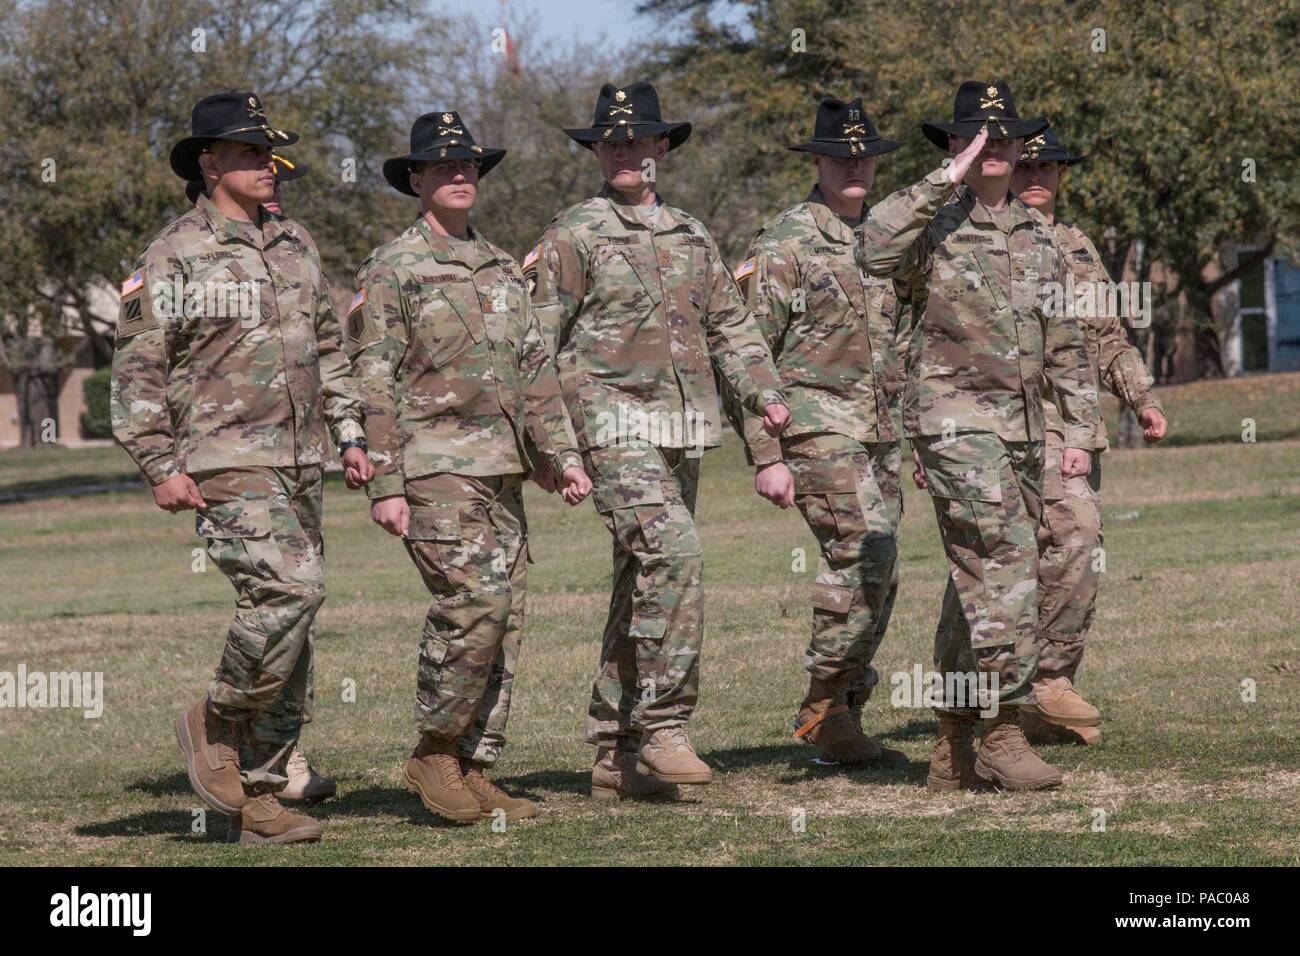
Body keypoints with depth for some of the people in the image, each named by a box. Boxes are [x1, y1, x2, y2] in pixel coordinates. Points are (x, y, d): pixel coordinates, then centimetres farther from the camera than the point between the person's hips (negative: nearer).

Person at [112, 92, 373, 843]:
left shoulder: (296, 245, 15)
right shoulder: (176, 256, -5)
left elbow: (328, 350, 25)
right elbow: (137, 368, -6)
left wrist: (350, 435, 17)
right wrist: (161, 466, -13)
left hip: (300, 464, 7)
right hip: (225, 463, -7)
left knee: (293, 638, 5)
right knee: (290, 586, -25)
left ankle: (259, 798, 11)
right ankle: (217, 724, -5)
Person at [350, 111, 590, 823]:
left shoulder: (501, 269, 18)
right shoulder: (391, 271, -3)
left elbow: (534, 369, 21)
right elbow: (374, 385, -7)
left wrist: (561, 455, 13)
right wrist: (384, 485, -13)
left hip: (500, 469, 7)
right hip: (434, 466, -7)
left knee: (502, 619, 4)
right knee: (473, 602, -19)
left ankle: (474, 769, 9)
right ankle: (433, 754, -5)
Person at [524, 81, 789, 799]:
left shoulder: (691, 236, 18)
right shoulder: (573, 234, 0)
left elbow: (729, 324, 20)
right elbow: (540, 337, -2)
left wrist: (763, 392, 4)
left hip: (682, 431, 6)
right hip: (616, 421, -6)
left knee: (644, 581, 7)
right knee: (671, 553, -23)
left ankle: (617, 754, 12)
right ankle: (662, 726, -19)